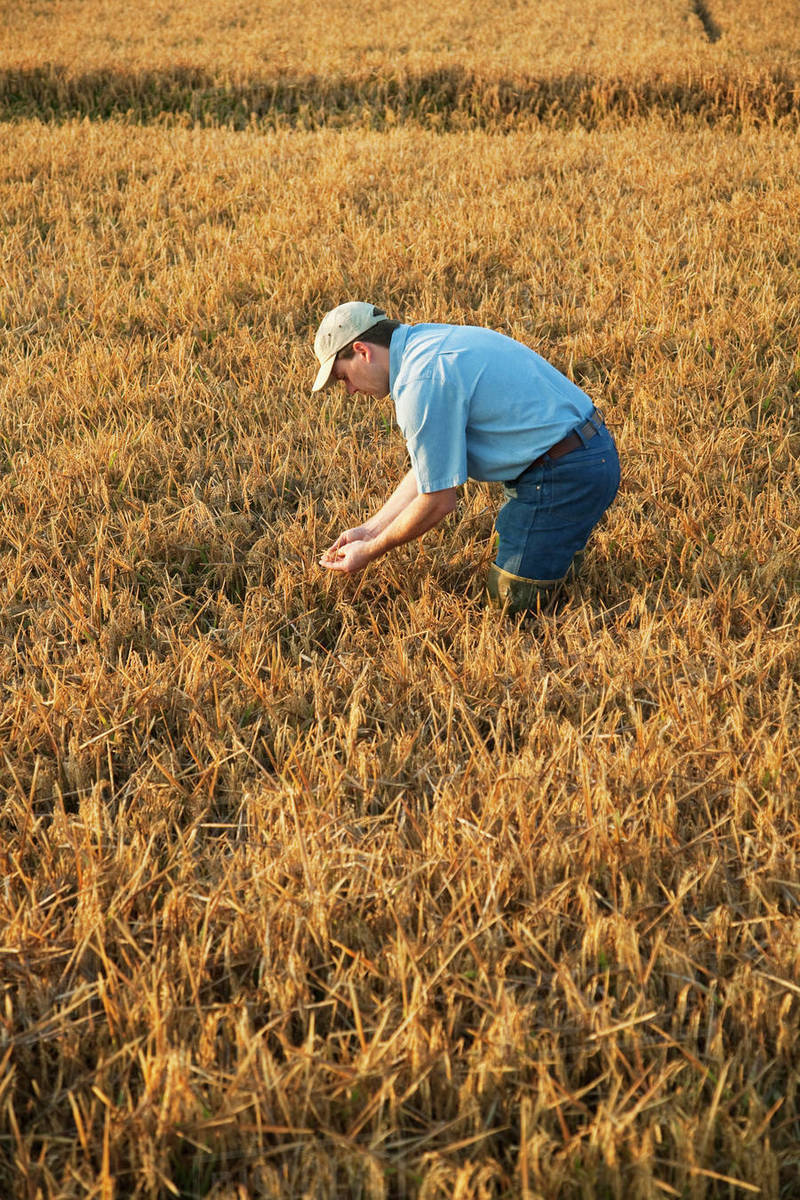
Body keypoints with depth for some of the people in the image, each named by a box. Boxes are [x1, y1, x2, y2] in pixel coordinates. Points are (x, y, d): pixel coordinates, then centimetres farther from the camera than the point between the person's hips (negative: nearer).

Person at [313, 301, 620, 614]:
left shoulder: (421, 381, -21)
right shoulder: (428, 340, 12)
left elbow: (438, 501, -15)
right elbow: (431, 469, 17)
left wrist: (369, 552, -1)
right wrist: (370, 529, 16)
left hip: (564, 474, -10)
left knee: (512, 599, 0)